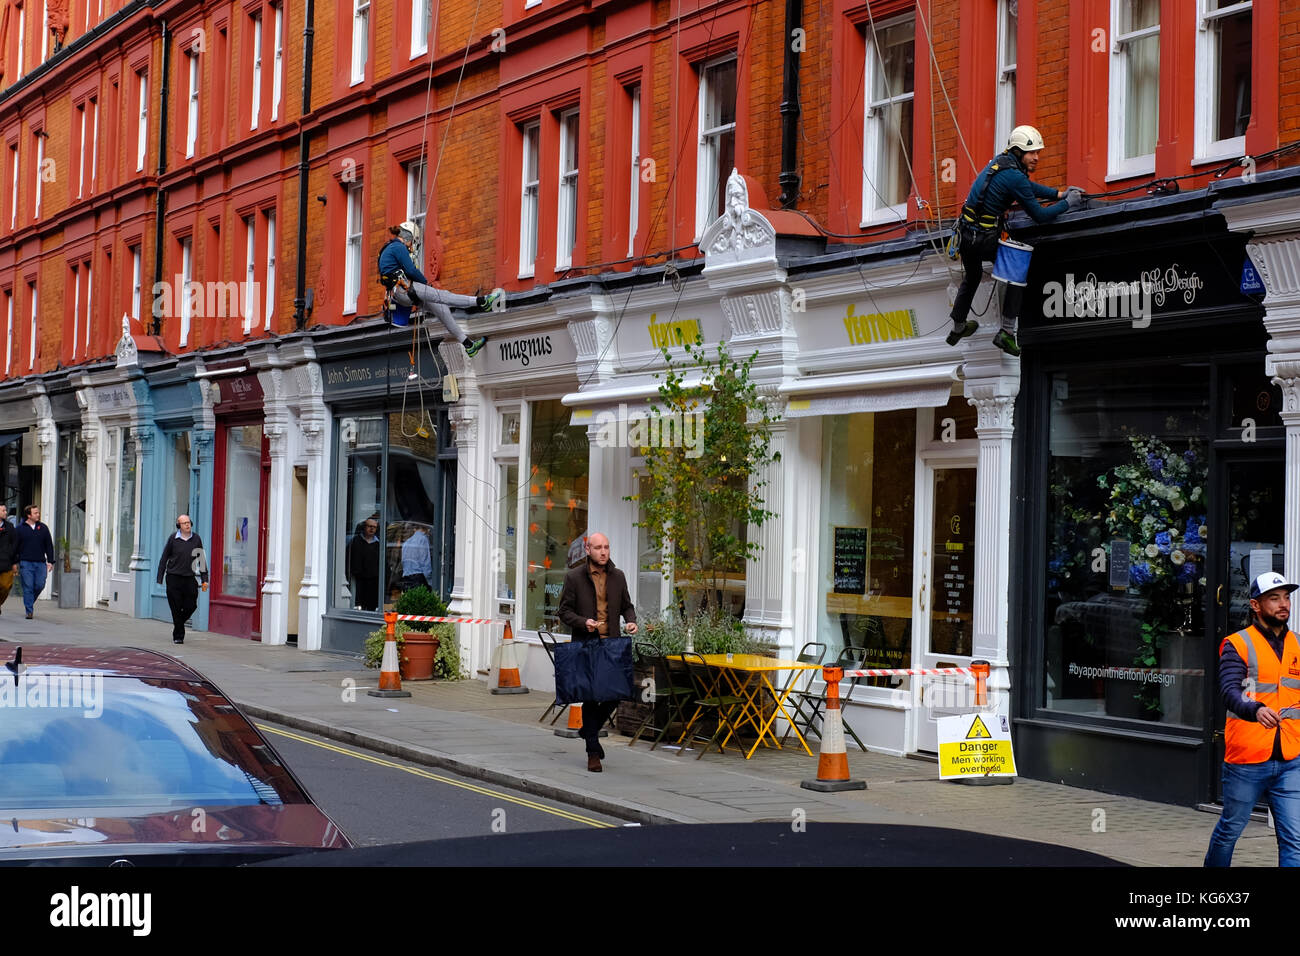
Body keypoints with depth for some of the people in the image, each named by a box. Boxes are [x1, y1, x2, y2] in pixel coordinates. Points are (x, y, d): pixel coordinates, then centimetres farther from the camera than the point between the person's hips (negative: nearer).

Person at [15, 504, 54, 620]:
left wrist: (50, 561, 5)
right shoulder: (20, 529, 4)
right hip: (26, 563, -2)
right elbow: (15, 547, 6)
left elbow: (49, 546, 13)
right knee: (28, 587, -5)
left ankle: (29, 602, 22)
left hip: (40, 563, 2)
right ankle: (29, 611, -2)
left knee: (40, 585, -4)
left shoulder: (43, 528, 11)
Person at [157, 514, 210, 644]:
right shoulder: (173, 539, 0)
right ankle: (178, 636, 8)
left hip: (190, 579, 2)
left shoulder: (196, 539, 6)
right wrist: (159, 579, 0)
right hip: (173, 578, -2)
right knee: (176, 608, -1)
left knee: (191, 606, -1)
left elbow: (201, 560, 11)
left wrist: (204, 579, 5)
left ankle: (178, 624, 27)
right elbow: (164, 559, 4)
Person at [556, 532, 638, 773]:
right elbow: (565, 611, 1)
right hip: (585, 645, -3)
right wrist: (583, 622, -17)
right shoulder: (574, 577, 0)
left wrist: (631, 621, -2)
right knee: (590, 697, -2)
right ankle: (593, 752, 6)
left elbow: (626, 606, 20)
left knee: (616, 692, -1)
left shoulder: (617, 577, 11)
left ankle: (589, 729, 28)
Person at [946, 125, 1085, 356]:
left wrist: (1059, 193, 18)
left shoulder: (1001, 160, 7)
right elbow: (1040, 215, -15)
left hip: (965, 231, 8)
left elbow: (1029, 187, 24)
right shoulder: (1015, 176, -20)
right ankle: (1007, 333, 7)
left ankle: (958, 329, 47)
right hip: (984, 239, -8)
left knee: (971, 278, 30)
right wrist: (1068, 203, -3)